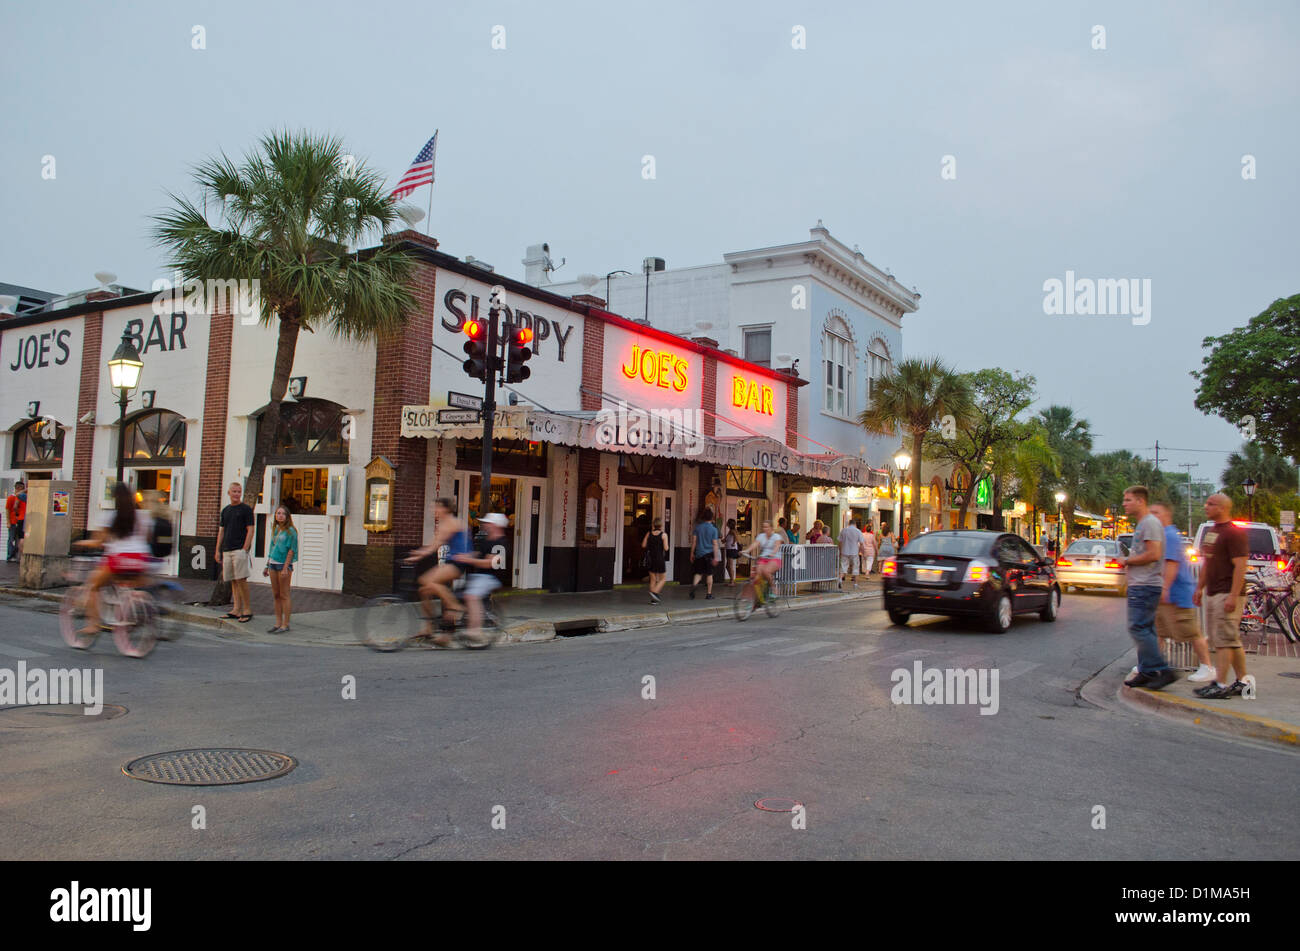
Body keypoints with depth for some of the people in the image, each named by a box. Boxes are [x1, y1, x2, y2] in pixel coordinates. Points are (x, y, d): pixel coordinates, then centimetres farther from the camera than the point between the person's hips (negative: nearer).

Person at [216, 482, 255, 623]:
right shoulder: (225, 510, 17)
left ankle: (247, 609, -7)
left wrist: (245, 548, -14)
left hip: (240, 549, -6)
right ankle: (237, 610, 8)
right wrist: (218, 550, 13)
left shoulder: (246, 509, 0)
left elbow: (250, 530, -6)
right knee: (233, 580, 6)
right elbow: (221, 531, 19)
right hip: (227, 550, 6)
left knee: (241, 579, -12)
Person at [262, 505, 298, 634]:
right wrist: (267, 566, 19)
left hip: (284, 564, -7)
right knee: (276, 595, 10)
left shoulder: (290, 531, -8)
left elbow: (291, 550, -12)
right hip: (273, 564, 7)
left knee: (284, 595, -4)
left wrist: (285, 568, -18)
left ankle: (285, 625, 1)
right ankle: (278, 623, 16)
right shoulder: (275, 529, 14)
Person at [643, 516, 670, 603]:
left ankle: (653, 599, 9)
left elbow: (643, 545, 1)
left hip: (650, 559, 4)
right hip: (660, 559, -4)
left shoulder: (649, 533, 1)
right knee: (663, 579, 9)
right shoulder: (664, 535, -10)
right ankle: (654, 592, -12)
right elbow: (666, 548, -13)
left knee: (653, 579, 10)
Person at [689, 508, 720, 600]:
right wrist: (715, 557, -5)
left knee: (699, 572, 12)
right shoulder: (713, 529, -5)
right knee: (709, 574, 7)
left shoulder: (698, 527, 2)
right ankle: (709, 594, 10)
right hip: (709, 553, -2)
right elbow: (715, 544, -6)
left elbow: (694, 541, 2)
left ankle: (694, 584, -17)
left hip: (699, 553, 2)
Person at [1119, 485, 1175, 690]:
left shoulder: (1151, 523, -13)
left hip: (1146, 586, -11)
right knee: (1144, 630, 12)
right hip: (1140, 585, 11)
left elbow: (1154, 554, -22)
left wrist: (1127, 561, -11)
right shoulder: (1141, 524, 20)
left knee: (1138, 628, -14)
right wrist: (1130, 570, 15)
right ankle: (1146, 673, 16)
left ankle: (1164, 670, -11)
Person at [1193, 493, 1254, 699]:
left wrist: (1233, 596, -23)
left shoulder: (1234, 533, -12)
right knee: (1232, 640, 14)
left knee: (1224, 639, -10)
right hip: (1212, 594, 10)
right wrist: (1200, 588, 21)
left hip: (1227, 595, -9)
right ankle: (1243, 680, 21)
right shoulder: (1210, 531, 17)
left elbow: (1240, 566, -18)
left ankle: (1221, 684, -9)